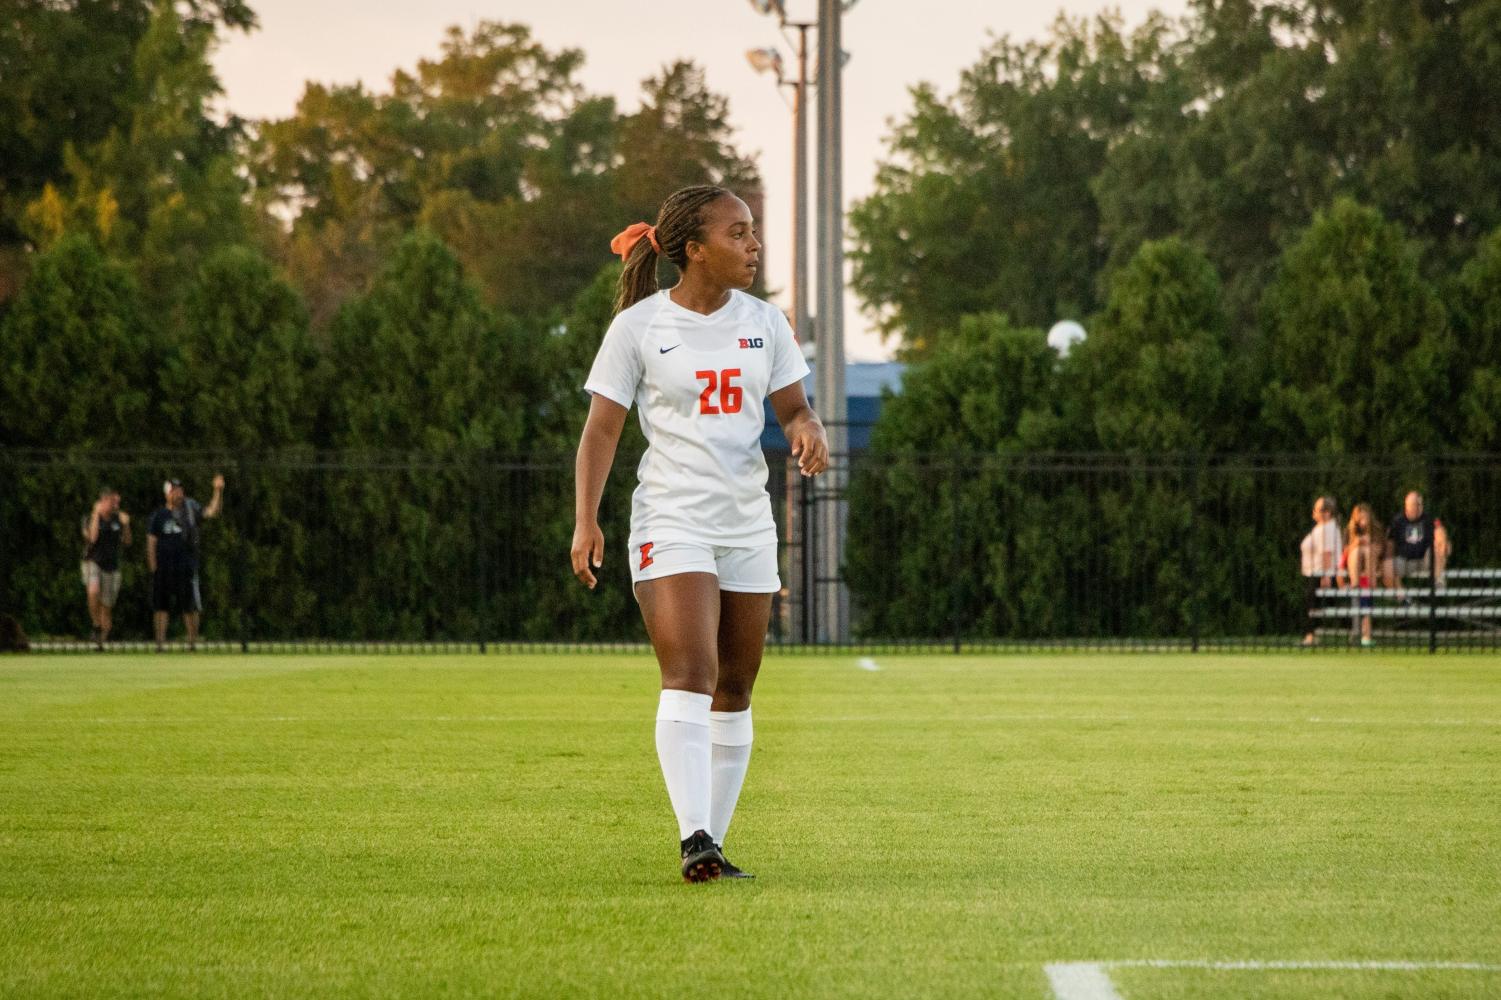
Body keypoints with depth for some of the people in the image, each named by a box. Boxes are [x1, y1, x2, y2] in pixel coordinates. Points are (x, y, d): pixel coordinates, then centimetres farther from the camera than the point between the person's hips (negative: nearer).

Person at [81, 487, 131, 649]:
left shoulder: (117, 519, 8)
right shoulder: (90, 518, -3)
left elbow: (127, 541, 10)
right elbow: (92, 537, -20)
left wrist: (126, 525, -6)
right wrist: (96, 514, -18)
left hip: (112, 567, 4)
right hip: (93, 562, -4)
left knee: (107, 606, 5)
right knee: (93, 592, -33)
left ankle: (101, 642, 18)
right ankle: (96, 626, -16)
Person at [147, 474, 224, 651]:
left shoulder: (191, 509, 7)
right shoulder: (159, 515, 7)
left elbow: (212, 511, -6)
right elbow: (151, 541, 5)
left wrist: (218, 491, -18)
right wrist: (153, 566, -5)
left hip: (187, 564, 0)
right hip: (163, 564, 0)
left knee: (190, 606, 0)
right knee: (161, 604, 0)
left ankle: (193, 641, 8)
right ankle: (160, 641, 4)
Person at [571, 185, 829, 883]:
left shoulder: (763, 323, 9)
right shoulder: (638, 327, -3)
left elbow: (794, 407, 12)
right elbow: (602, 428, -1)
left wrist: (808, 433, -13)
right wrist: (586, 520, -11)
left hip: (747, 523, 5)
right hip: (671, 519, -5)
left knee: (734, 691, 6)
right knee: (691, 675, -20)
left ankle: (713, 843, 12)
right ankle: (693, 838, -26)